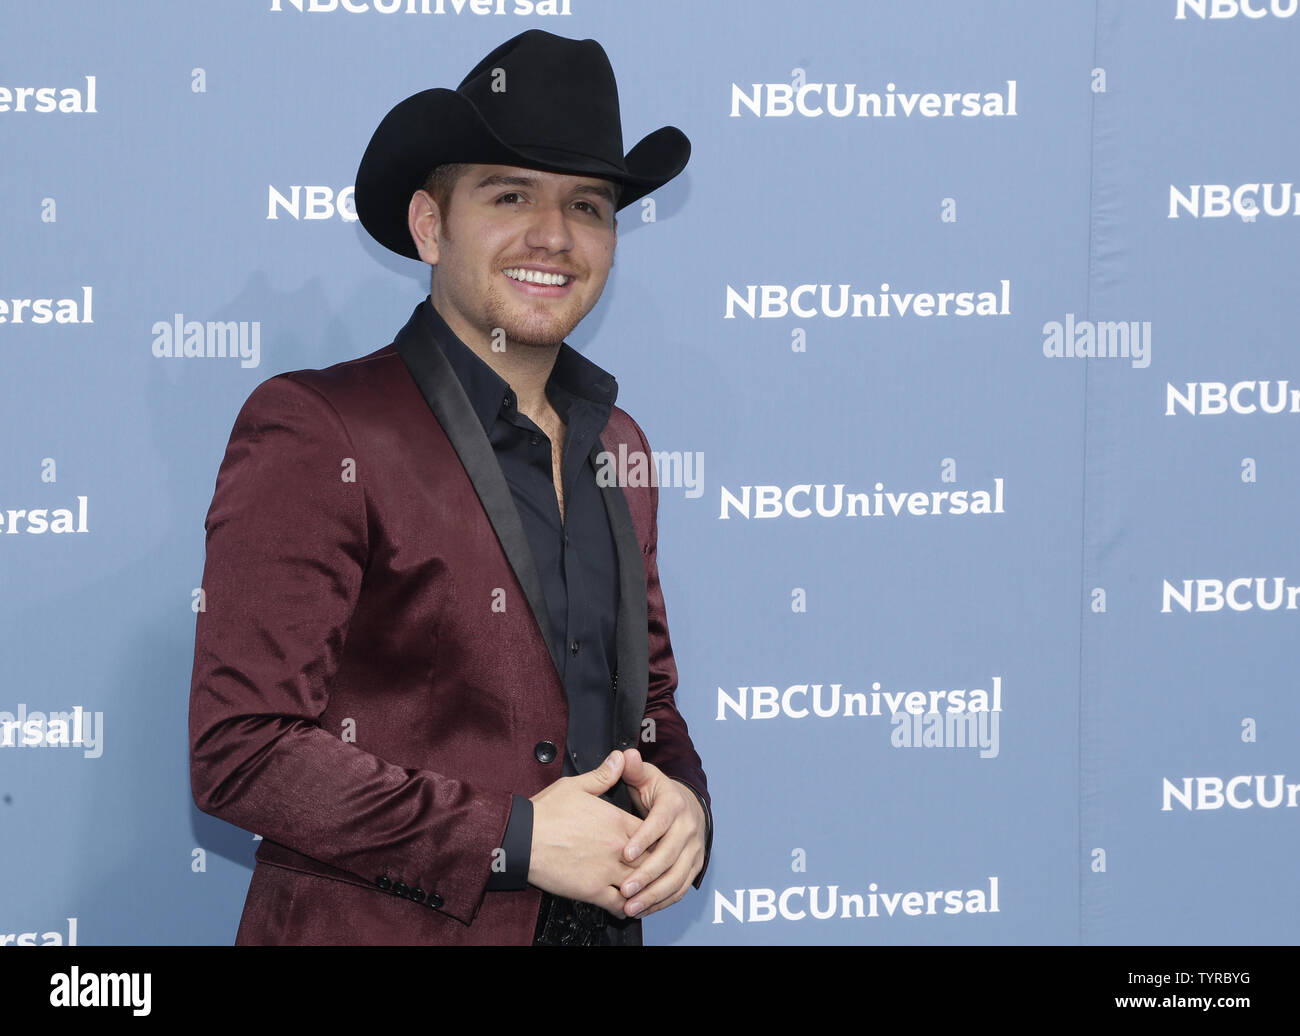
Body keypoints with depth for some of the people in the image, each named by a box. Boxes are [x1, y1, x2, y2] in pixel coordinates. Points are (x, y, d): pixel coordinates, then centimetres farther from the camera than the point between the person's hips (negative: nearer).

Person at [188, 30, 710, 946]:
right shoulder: (312, 432, -12)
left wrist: (681, 803, -5)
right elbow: (242, 752, -17)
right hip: (370, 929, -6)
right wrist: (513, 839, -20)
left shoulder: (616, 447, 10)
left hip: (600, 922, 6)